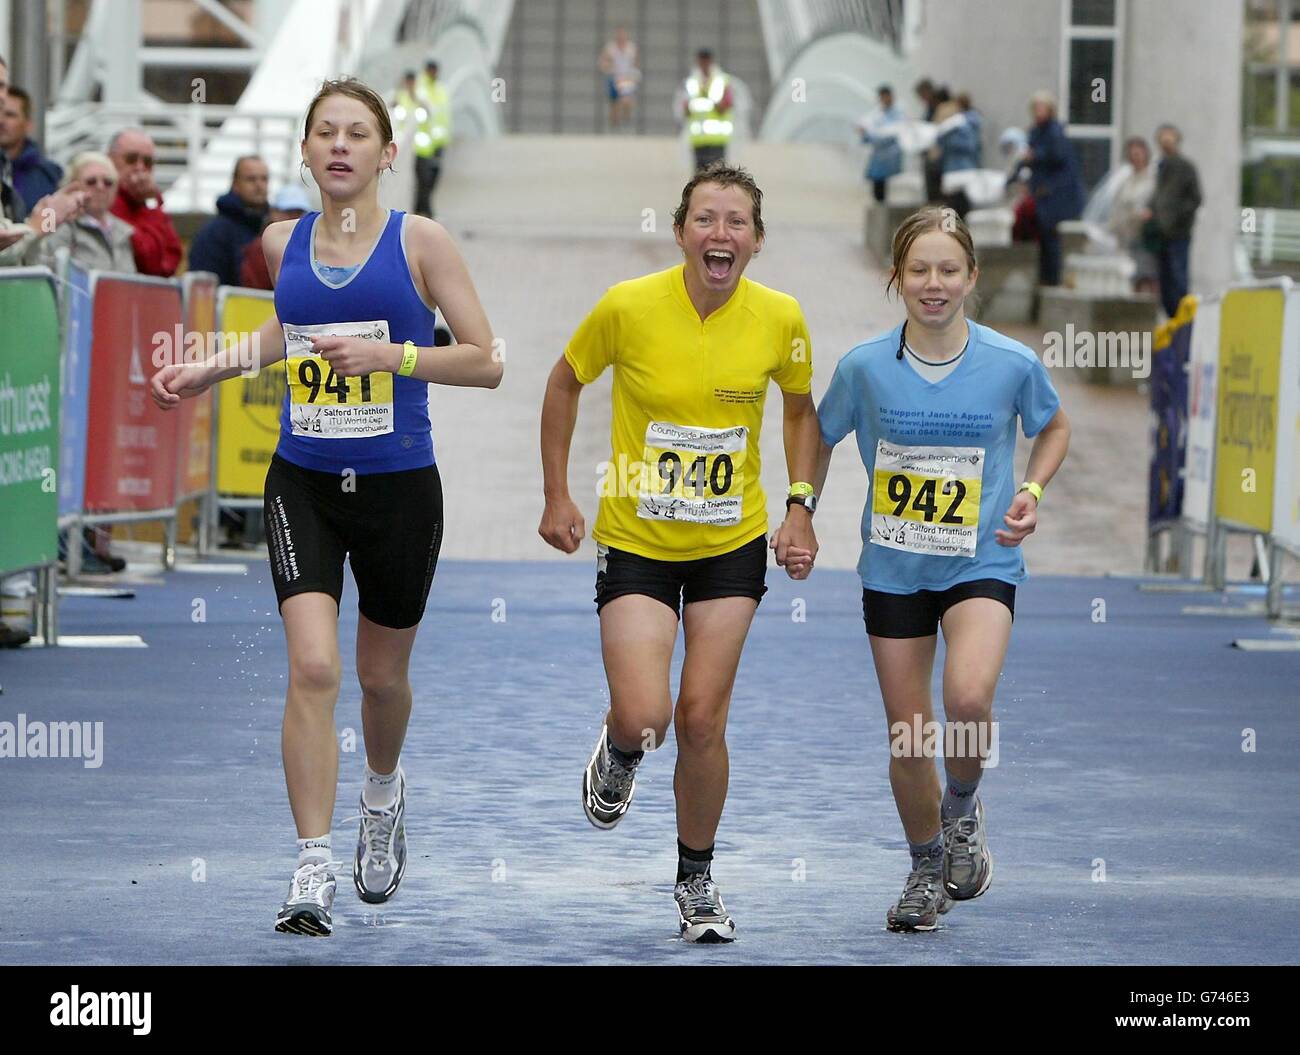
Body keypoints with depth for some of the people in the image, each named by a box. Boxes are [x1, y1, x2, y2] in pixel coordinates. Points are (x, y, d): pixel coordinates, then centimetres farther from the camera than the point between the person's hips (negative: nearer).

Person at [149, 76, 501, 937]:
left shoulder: (421, 242, -6)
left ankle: (385, 791, 48)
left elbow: (486, 362, -8)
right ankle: (314, 874, -14)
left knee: (381, 674, 14)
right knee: (313, 667, -15)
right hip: (303, 484, 1)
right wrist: (209, 372, 19)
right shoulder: (284, 243, 5)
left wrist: (389, 356, -19)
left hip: (399, 486, -1)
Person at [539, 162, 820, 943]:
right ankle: (618, 759, 26)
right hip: (636, 541, -1)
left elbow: (802, 411, 10)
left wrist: (801, 507, -1)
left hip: (733, 543, 1)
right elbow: (566, 383, 2)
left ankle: (697, 880, 22)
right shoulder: (629, 307, -15)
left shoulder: (779, 318, -9)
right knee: (643, 717, -13)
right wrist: (557, 496, 1)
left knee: (702, 719, 1)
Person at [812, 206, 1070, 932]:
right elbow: (820, 437, 11)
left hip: (981, 564, -2)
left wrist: (1032, 490, -3)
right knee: (907, 736, 6)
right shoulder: (865, 367, -7)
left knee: (969, 698, -28)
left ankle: (962, 807, 4)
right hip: (893, 568, 2)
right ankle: (927, 871, 31)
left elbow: (1055, 427, 12)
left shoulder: (1013, 364, -9)